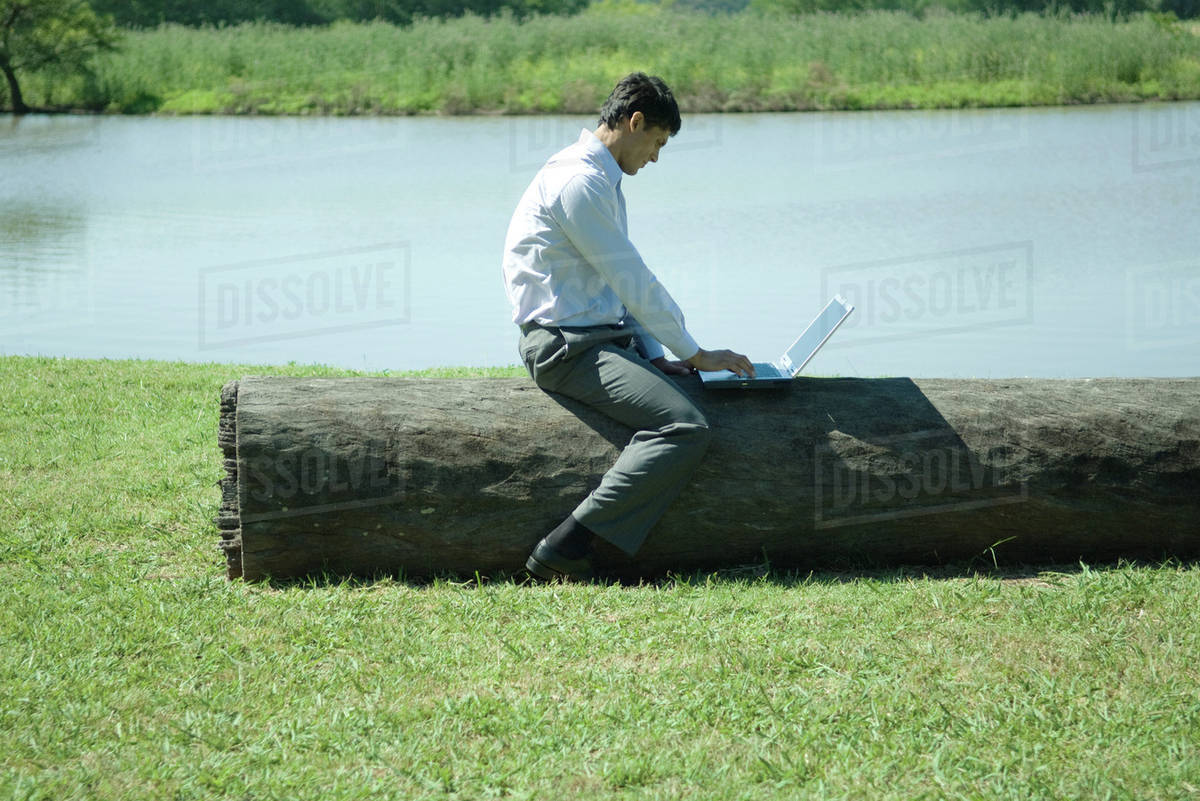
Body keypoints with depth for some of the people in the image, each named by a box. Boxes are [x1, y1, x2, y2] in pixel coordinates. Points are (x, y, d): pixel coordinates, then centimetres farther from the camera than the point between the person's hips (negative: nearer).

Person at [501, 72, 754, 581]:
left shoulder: (603, 180, 19)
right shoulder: (579, 181, -15)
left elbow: (624, 284, 20)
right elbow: (633, 281, -15)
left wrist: (658, 359, 9)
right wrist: (694, 355, -7)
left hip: (608, 338, 11)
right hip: (568, 345, -11)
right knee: (685, 428, -25)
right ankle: (563, 552, -26)